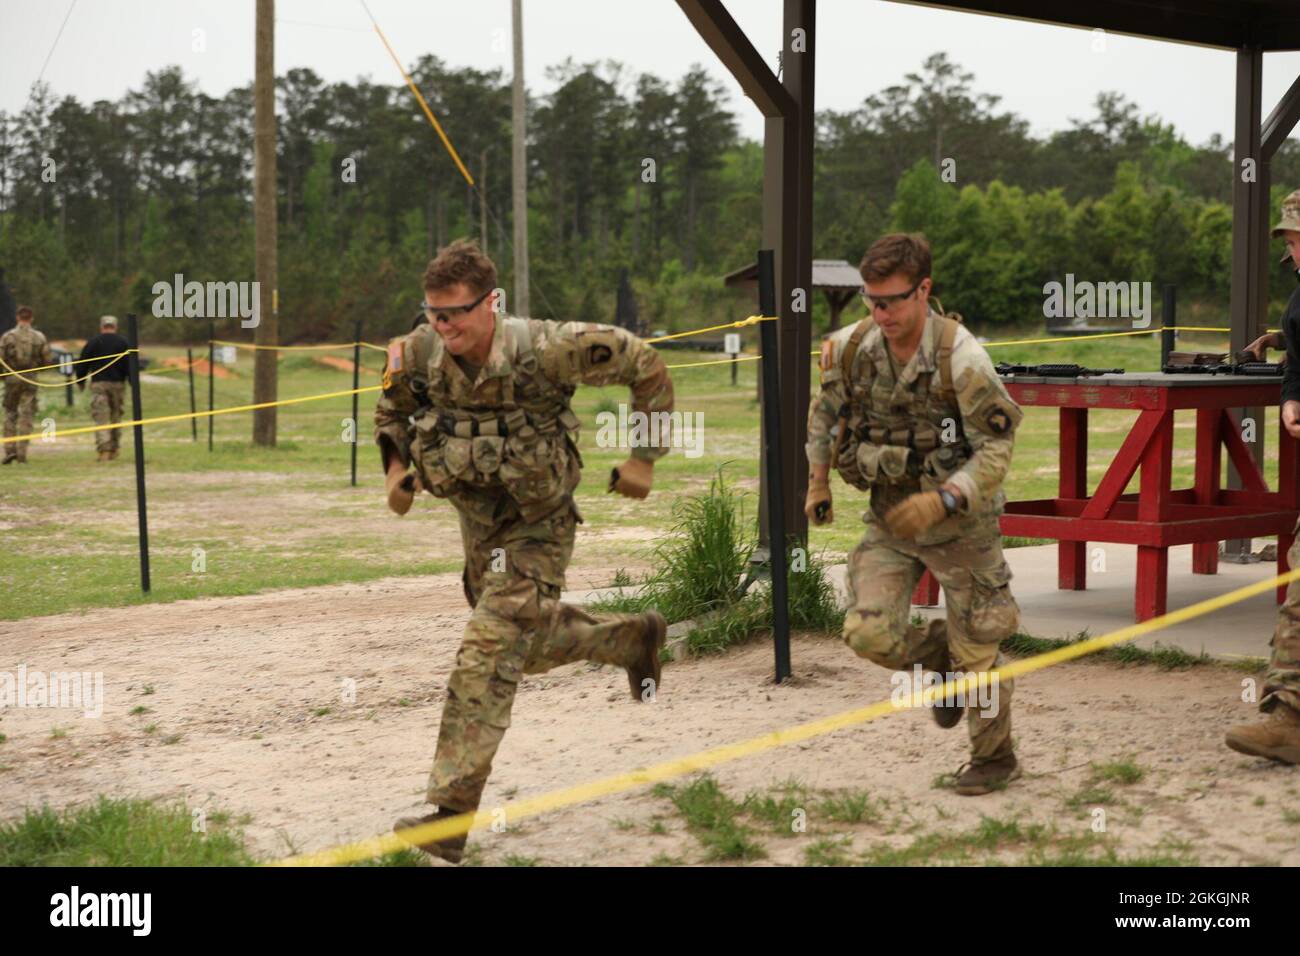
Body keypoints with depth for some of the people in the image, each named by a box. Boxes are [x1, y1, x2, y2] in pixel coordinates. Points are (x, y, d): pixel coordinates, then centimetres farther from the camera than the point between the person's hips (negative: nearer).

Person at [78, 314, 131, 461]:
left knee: (101, 417, -6)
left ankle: (104, 450, -18)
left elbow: (83, 363, 6)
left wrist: (81, 381, 18)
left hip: (98, 383, -2)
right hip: (118, 383, 2)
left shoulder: (92, 342, 3)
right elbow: (130, 365, 0)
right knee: (116, 416, 13)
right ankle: (114, 450, 18)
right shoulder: (124, 343, 4)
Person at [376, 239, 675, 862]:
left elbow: (645, 367, -14)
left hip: (535, 529, -6)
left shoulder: (542, 349, -27)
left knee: (487, 660, -15)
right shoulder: (417, 356, -14)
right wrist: (397, 469, -8)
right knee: (528, 644, 23)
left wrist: (644, 459, -13)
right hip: (477, 524, 6)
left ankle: (451, 815, -12)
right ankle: (634, 639, 48)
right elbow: (392, 411, 10)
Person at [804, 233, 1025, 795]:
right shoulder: (850, 348, -10)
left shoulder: (961, 359, -24)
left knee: (973, 650, 6)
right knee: (870, 634, -11)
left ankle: (995, 758, 29)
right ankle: (940, 660, 23)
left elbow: (996, 453, -22)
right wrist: (818, 483, 9)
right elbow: (826, 408, 12)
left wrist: (940, 501, -35)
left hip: (960, 520, -4)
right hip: (890, 517, 4)